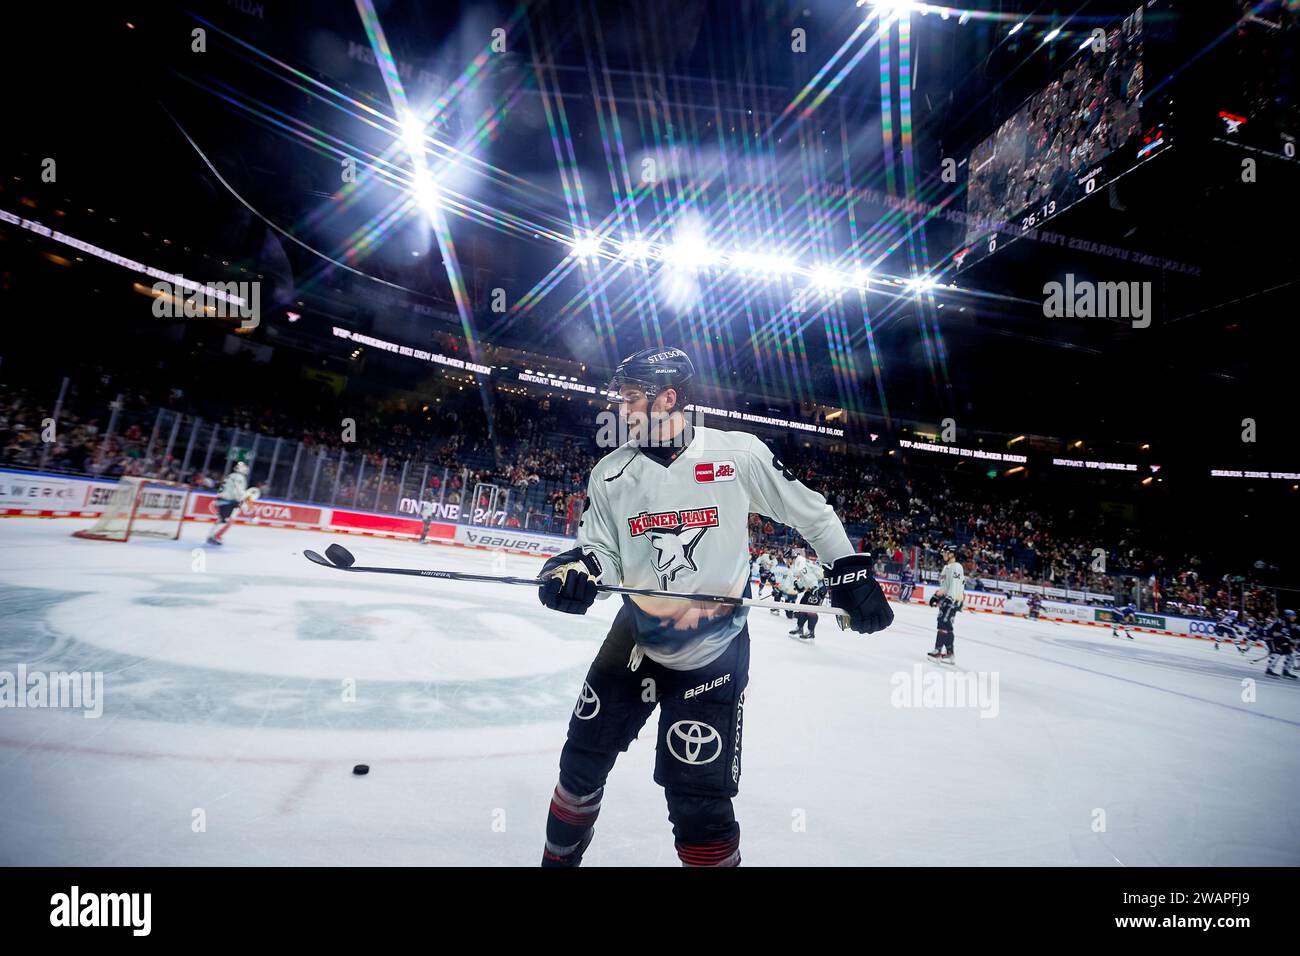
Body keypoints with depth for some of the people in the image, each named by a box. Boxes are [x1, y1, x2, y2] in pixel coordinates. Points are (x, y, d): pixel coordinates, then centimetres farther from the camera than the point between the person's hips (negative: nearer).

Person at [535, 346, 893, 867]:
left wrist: (851, 569, 0)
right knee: (582, 761, 16)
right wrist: (575, 567, -21)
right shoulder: (610, 473, -2)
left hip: (715, 648, -4)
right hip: (636, 634, 5)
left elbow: (809, 511, 0)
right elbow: (601, 549, 0)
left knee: (697, 800, -3)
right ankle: (559, 856, 43)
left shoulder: (739, 454, -11)